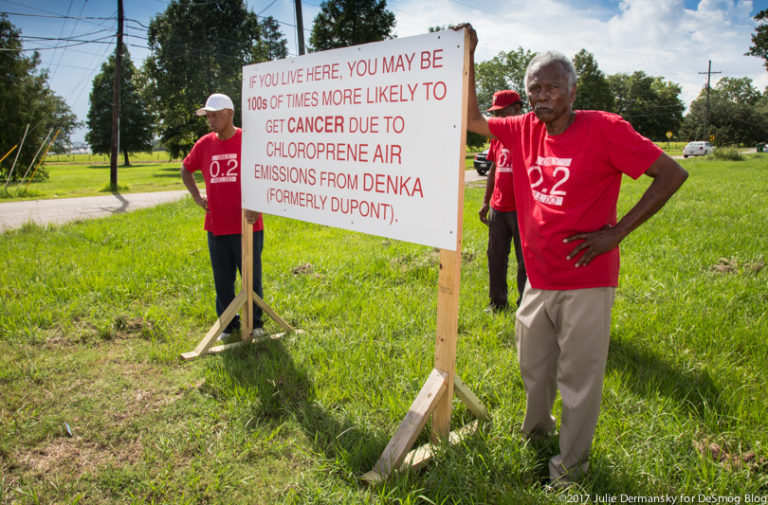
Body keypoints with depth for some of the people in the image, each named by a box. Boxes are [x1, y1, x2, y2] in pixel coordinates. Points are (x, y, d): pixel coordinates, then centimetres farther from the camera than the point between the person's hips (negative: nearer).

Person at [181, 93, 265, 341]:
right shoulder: (204, 144, 7)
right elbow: (186, 169, 24)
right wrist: (196, 196, 11)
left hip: (246, 225, -4)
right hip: (216, 226, 4)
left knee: (252, 276, 6)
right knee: (222, 279, 11)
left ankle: (255, 322, 23)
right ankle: (228, 323, 26)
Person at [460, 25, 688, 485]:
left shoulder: (603, 129, -12)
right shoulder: (525, 130, 3)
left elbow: (672, 174, -11)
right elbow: (473, 119, 12)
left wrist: (616, 232, -14)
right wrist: (468, 58, 3)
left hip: (587, 281, -5)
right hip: (539, 278, 6)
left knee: (579, 377, 7)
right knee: (534, 368, 22)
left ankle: (573, 461, 28)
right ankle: (536, 429, 48)